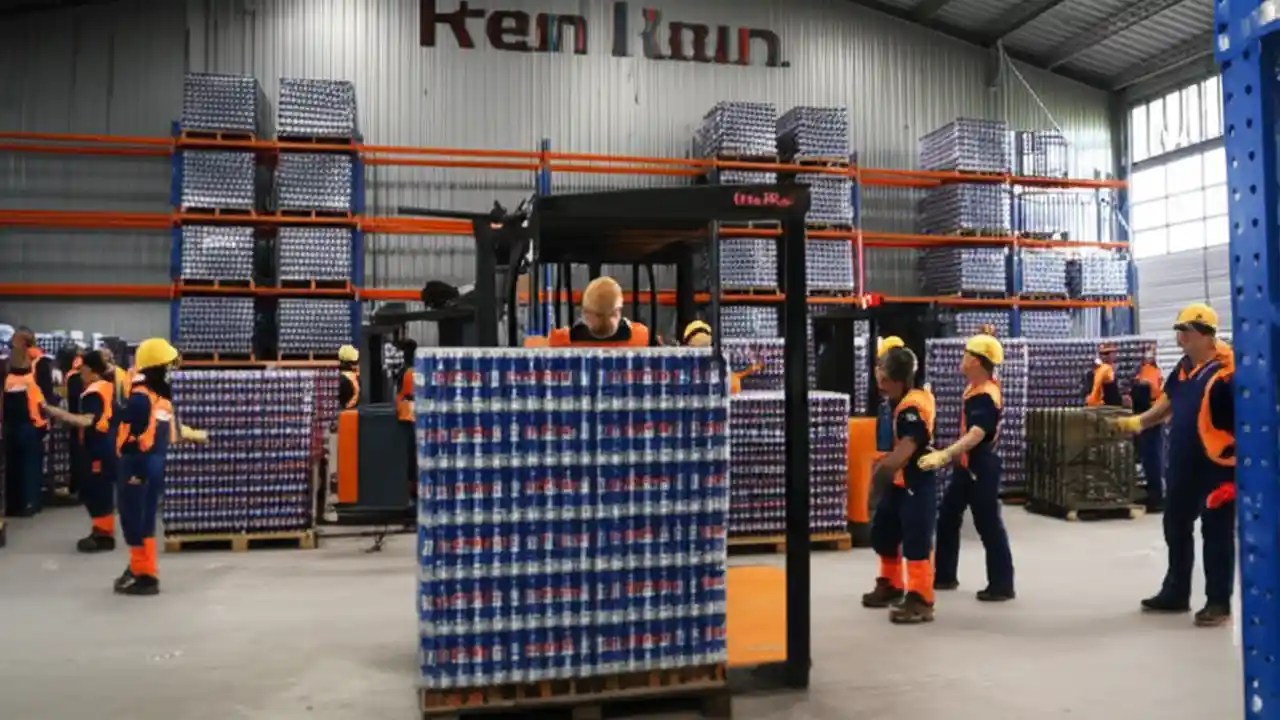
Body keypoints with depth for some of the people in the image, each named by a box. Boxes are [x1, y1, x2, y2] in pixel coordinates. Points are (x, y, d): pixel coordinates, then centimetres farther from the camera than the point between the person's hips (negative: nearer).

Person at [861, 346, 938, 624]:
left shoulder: (913, 406, -22)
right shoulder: (905, 399, 8)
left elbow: (906, 448, -29)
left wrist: (881, 468, -23)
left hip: (915, 484, -11)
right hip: (898, 481, 11)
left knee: (916, 542, -7)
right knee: (882, 533, 19)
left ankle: (920, 601, -1)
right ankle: (891, 585, 35)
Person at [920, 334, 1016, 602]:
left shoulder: (986, 397, -25)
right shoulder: (975, 387, 4)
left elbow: (976, 435, -38)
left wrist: (943, 455, -49)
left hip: (981, 467, -10)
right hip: (966, 465, 10)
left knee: (988, 525, -2)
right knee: (947, 517, 14)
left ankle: (1002, 586, 10)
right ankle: (944, 576, 24)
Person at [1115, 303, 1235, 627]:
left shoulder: (1227, 370, -17)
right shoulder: (1185, 366, 9)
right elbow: (1169, 401, 23)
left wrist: (1237, 462, -21)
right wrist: (1139, 421, 13)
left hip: (1217, 465, -9)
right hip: (1183, 463, 9)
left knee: (1216, 533, 2)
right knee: (1176, 527, 16)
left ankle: (1219, 602, 14)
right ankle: (1176, 593, 29)